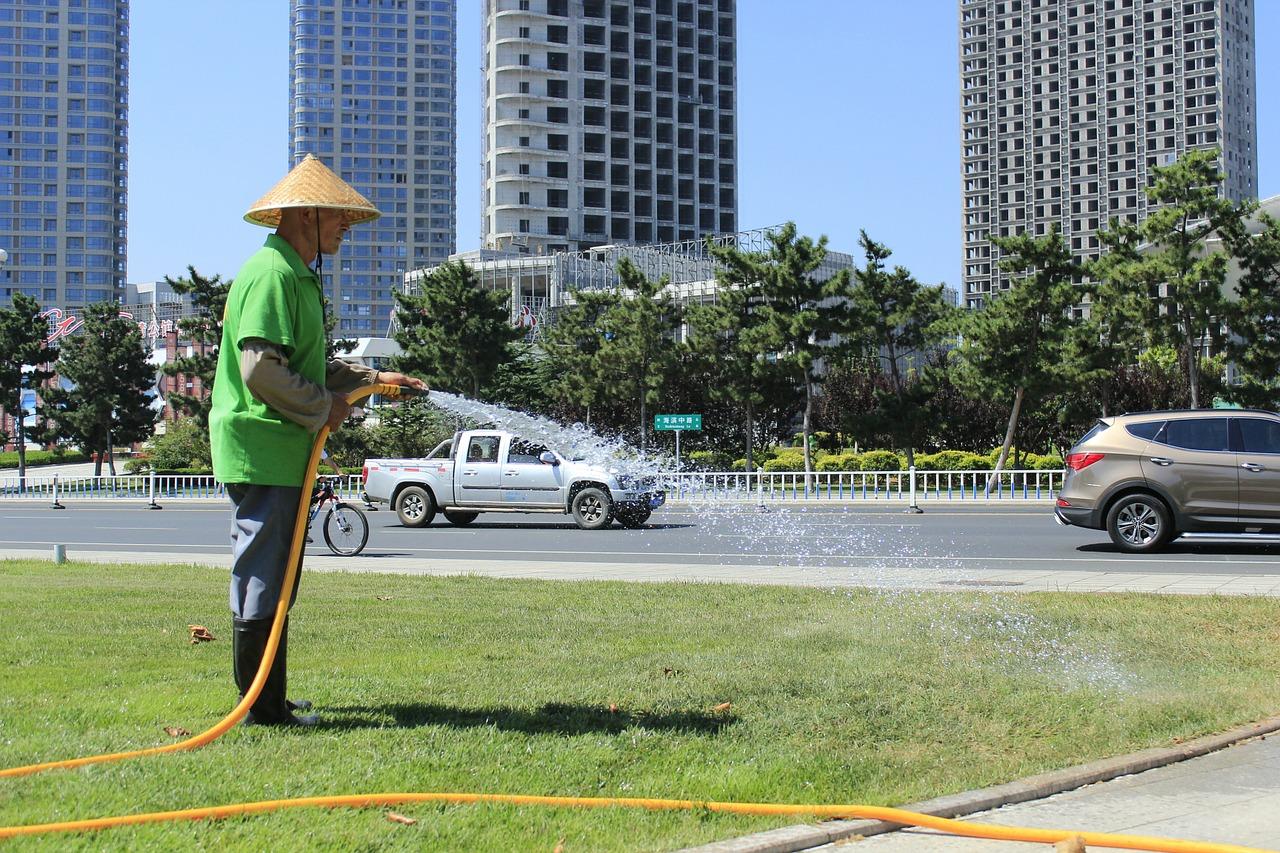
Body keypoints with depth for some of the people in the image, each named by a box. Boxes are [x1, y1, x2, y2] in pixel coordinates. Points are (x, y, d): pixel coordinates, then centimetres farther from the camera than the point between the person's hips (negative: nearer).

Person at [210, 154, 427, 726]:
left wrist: (375, 379, 18)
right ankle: (260, 706, 0)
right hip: (262, 449, -11)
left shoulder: (299, 276, 19)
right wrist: (322, 407, -13)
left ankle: (268, 698, 24)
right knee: (262, 577, -6)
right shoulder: (272, 273, -15)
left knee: (276, 575, 16)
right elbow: (262, 368, -24)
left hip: (282, 451, 11)